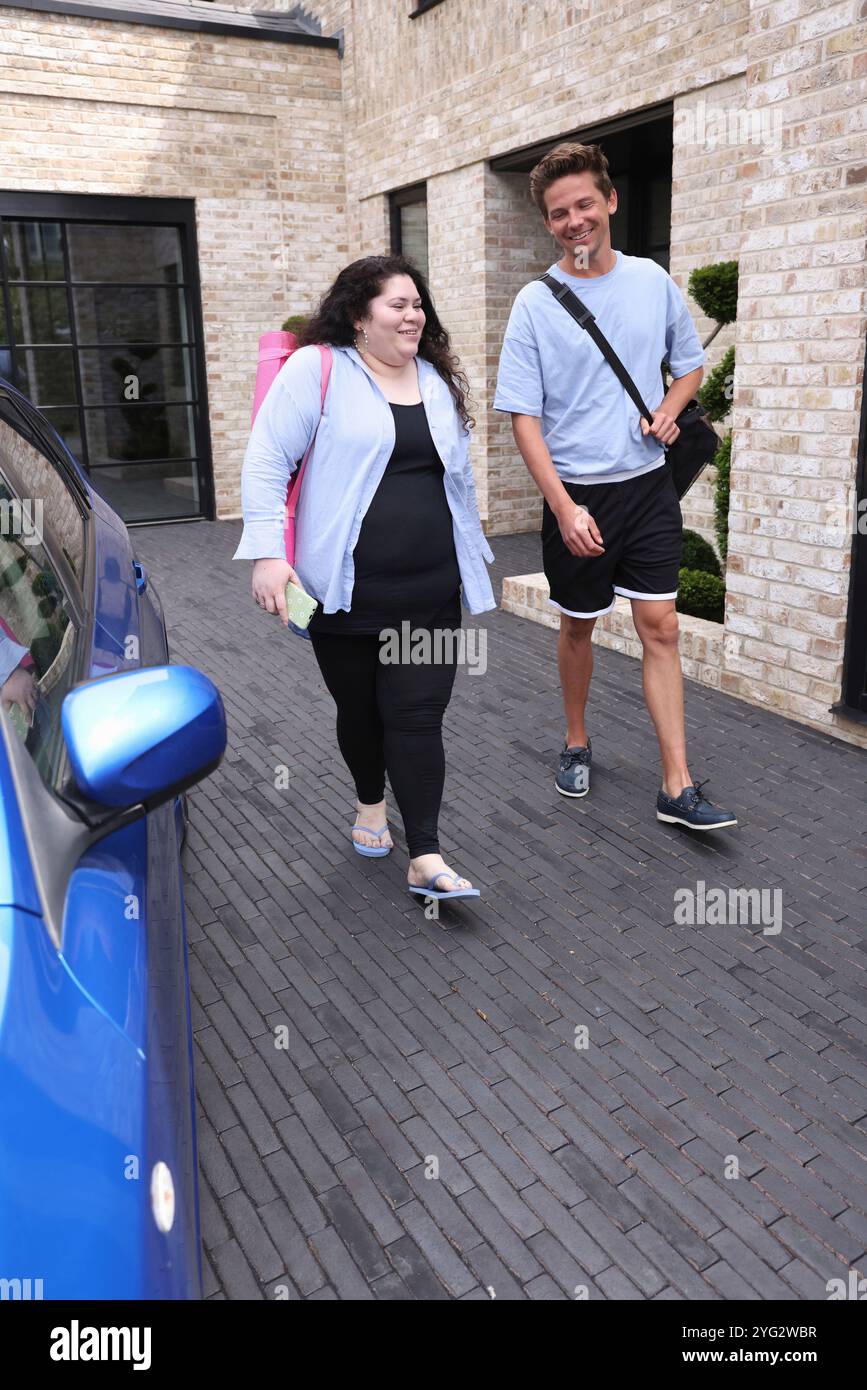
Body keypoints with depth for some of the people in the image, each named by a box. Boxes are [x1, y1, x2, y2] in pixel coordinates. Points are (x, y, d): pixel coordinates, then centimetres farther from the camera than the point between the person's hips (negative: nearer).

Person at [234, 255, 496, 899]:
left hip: (431, 592, 3)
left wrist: (472, 555, 24)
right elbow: (266, 461, -8)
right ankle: (371, 801, 40)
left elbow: (459, 476, 22)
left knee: (419, 715, -2)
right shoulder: (317, 369, -4)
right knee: (359, 709, 11)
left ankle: (426, 858, 2)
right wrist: (268, 554, -16)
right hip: (347, 593, -3)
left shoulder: (439, 379, 14)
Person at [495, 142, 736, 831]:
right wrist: (564, 508, -18)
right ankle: (577, 743, 33)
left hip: (649, 487, 2)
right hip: (576, 494, -2)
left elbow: (691, 364, 18)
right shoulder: (534, 303, -5)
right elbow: (523, 416, -8)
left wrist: (668, 410, -5)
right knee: (578, 626, 11)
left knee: (662, 629, -1)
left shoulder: (653, 280, 5)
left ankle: (678, 787, 3)